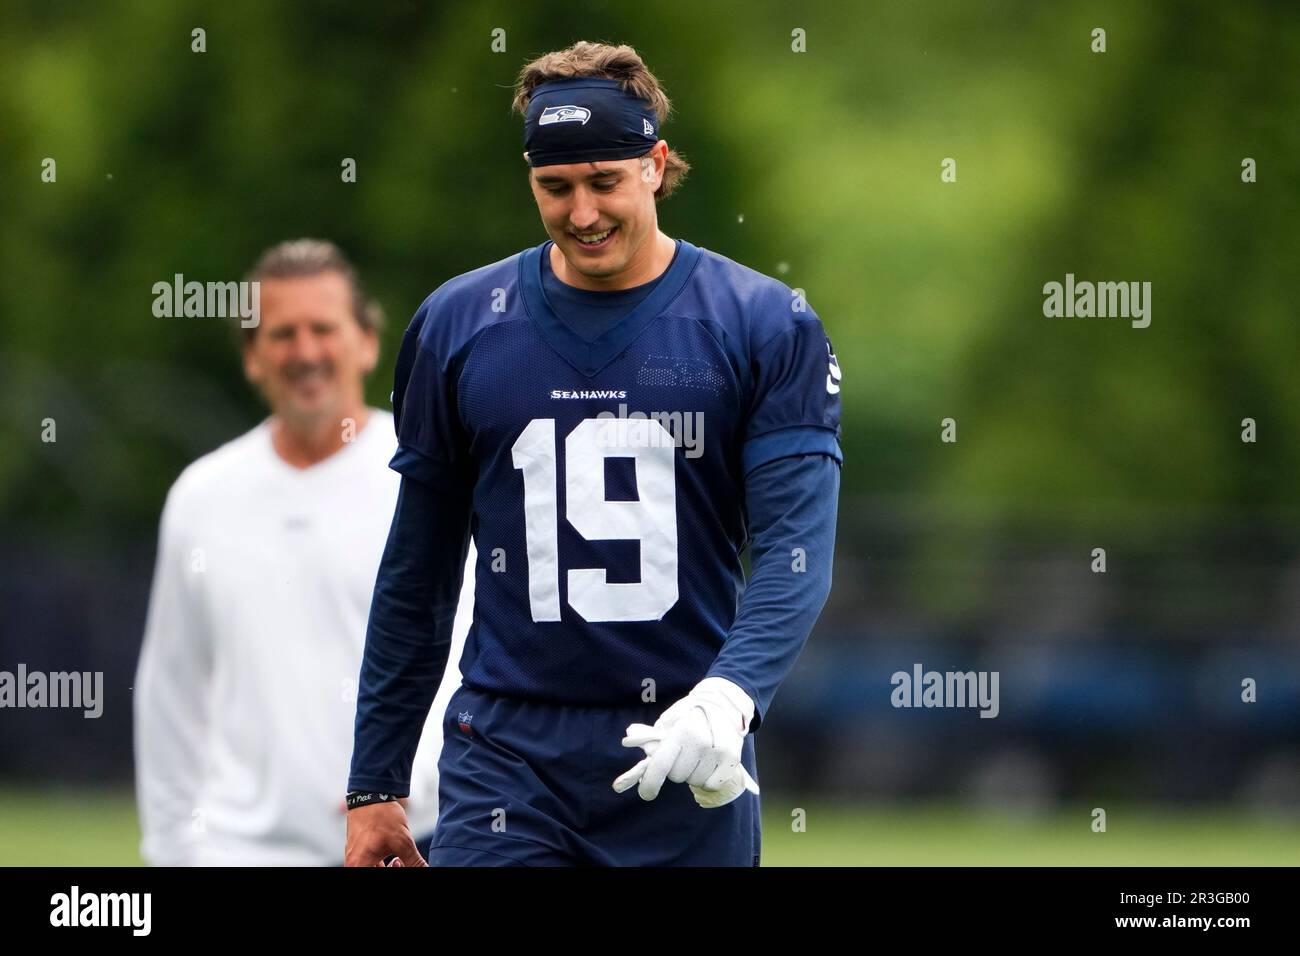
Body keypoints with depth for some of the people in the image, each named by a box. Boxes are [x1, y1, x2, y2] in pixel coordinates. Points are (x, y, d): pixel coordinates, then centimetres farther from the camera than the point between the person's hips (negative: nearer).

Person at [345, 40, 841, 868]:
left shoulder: (767, 327, 0)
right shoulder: (458, 326, 5)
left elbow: (797, 549, -9)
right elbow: (417, 576, 11)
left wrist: (727, 698, -27)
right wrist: (374, 785, 9)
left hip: (687, 765, -1)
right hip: (507, 760, 1)